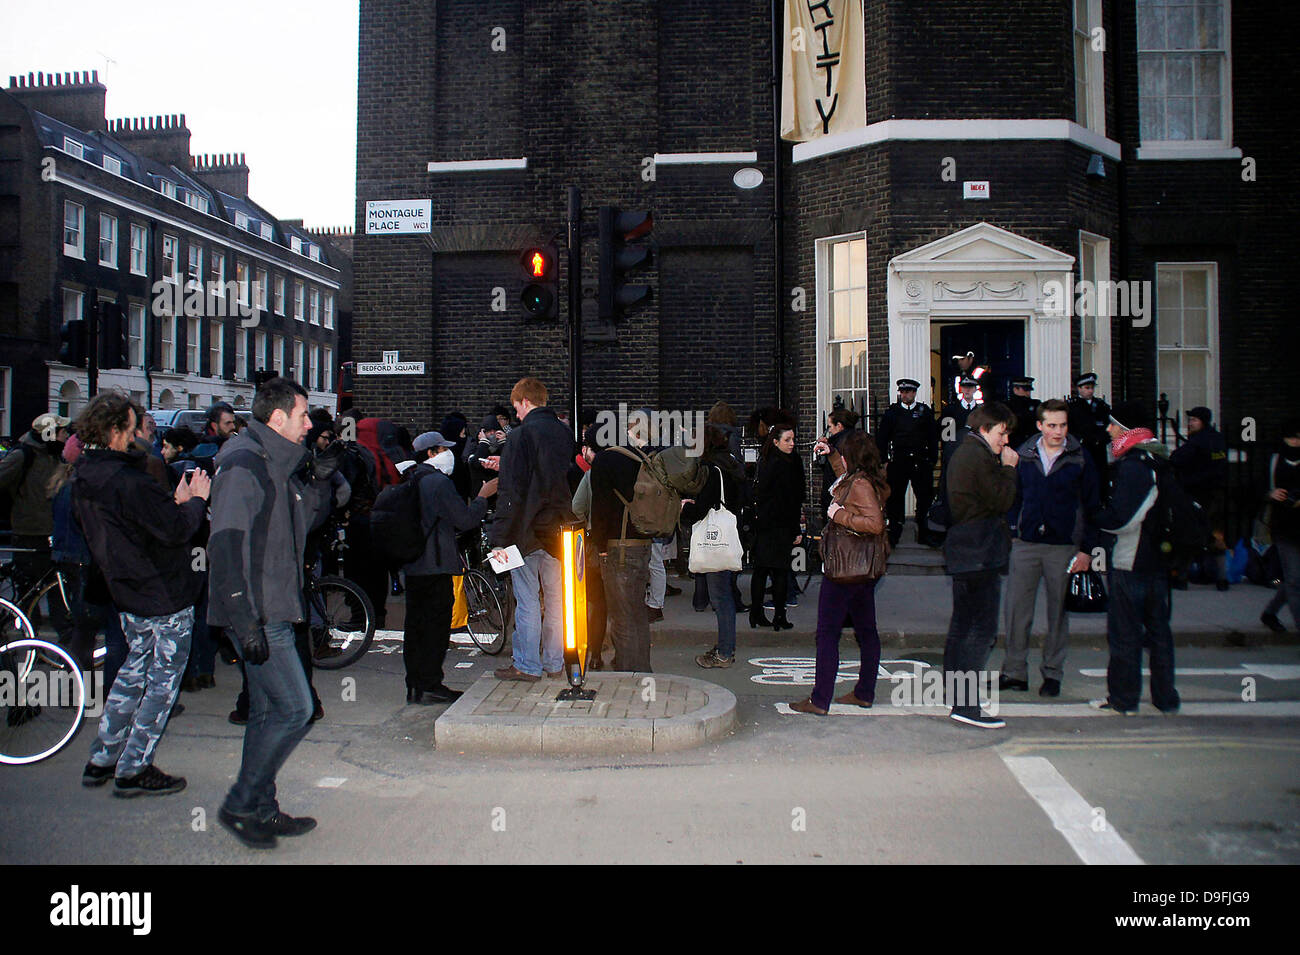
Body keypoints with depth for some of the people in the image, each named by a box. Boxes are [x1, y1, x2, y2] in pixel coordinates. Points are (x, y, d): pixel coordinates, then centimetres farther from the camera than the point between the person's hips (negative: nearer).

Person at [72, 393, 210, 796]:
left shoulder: (83, 479, 4)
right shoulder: (129, 482, -26)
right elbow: (177, 529, -24)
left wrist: (175, 502, 4)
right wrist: (196, 499, -7)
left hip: (128, 594, 9)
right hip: (165, 596, -9)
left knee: (135, 668, 23)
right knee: (163, 680, 4)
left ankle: (101, 760, 28)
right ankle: (134, 770, 11)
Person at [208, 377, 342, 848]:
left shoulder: (277, 464, 14)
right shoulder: (243, 464, -16)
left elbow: (300, 523, 24)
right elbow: (227, 544, -23)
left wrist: (318, 485, 5)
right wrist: (245, 620, -27)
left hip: (272, 610, 10)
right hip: (257, 614, -10)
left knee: (268, 712, 14)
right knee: (294, 710, -8)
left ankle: (261, 809, 24)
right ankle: (241, 805, 5)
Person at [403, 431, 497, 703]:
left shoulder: (413, 482, 15)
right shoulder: (439, 482, -13)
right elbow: (466, 519, -14)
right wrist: (483, 496, -1)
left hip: (413, 565, 9)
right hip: (436, 566, -9)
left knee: (416, 624, 11)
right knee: (437, 623, -3)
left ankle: (415, 686, 17)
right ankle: (431, 686, -1)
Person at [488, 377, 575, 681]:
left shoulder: (521, 435, -11)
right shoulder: (565, 434, 7)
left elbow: (510, 491, -15)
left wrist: (499, 538, -13)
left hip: (528, 531, -6)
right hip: (559, 531, 6)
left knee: (527, 601, 1)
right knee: (557, 598, 12)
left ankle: (527, 665, 7)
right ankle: (554, 663, 19)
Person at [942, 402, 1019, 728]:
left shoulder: (962, 453, 18)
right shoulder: (979, 457, -14)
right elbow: (1002, 501, -13)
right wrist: (1009, 468, -4)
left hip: (963, 551, 11)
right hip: (981, 553, -11)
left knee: (962, 623, 18)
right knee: (982, 628, -11)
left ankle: (952, 691, 27)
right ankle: (966, 703, -13)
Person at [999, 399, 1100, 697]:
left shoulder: (1080, 458, -1)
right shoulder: (1024, 455, 5)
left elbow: (1092, 506, 1)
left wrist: (1086, 549, -4)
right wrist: (1012, 532, 4)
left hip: (1063, 547, -2)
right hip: (1026, 544, 2)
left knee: (1058, 611, 7)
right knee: (1016, 608, 0)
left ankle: (1053, 673, 19)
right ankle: (1014, 671, 10)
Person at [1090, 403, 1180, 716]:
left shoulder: (1131, 466, -18)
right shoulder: (1160, 462, 11)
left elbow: (1120, 518, -23)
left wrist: (1095, 518, -5)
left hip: (1128, 561, -9)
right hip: (1158, 560, 9)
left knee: (1124, 631, 1)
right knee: (1158, 628, 14)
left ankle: (1123, 699, 8)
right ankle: (1166, 698, 21)